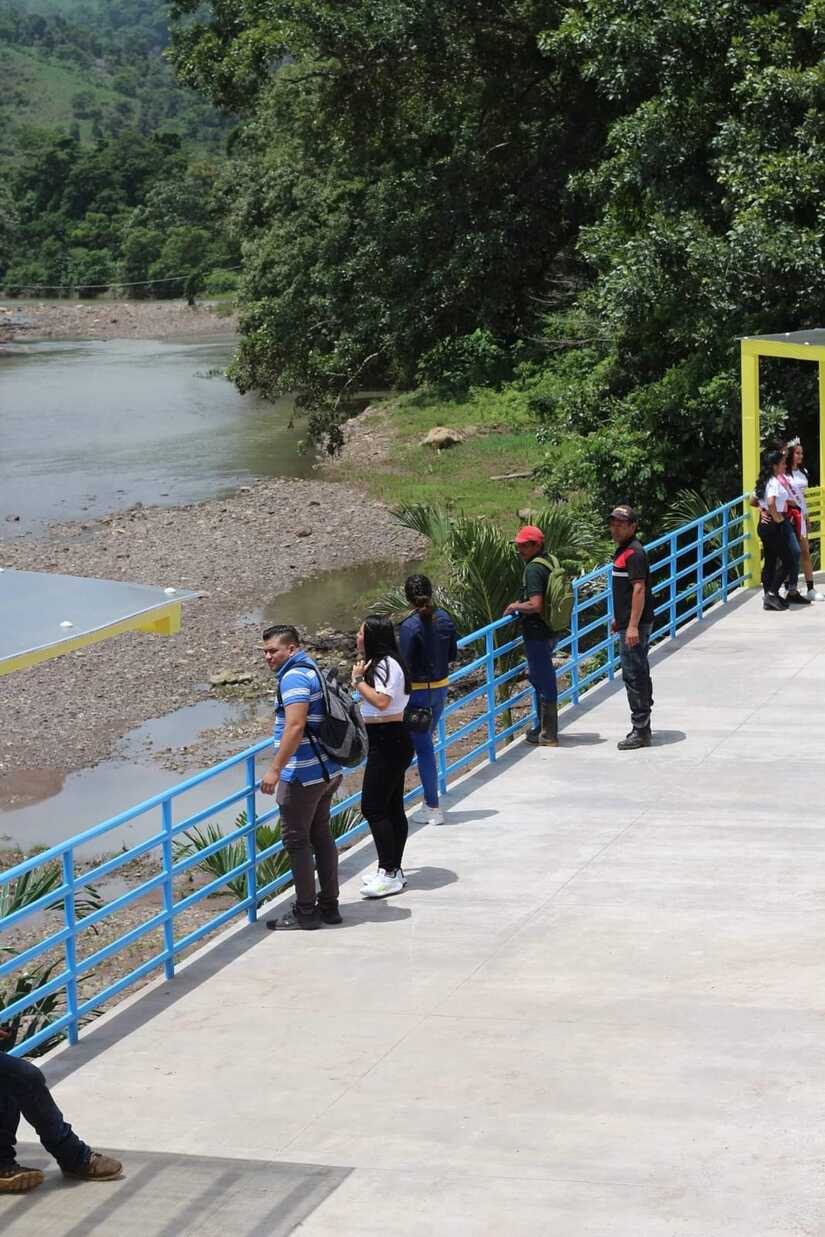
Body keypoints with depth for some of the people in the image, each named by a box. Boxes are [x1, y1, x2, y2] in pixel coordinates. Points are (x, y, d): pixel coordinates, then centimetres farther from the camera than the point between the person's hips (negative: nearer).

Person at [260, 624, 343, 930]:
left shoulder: (294, 677, -17)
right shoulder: (314, 670, 16)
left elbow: (295, 726, -27)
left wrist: (275, 769, -27)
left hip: (303, 775, -10)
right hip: (327, 771, 10)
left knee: (296, 839, -1)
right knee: (321, 836, 16)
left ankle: (305, 912, 3)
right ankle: (329, 905, 21)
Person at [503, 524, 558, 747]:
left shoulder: (533, 570, -19)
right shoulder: (548, 563, 11)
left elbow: (535, 605, -28)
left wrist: (515, 606, -10)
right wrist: (522, 603, 19)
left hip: (536, 634, -10)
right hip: (548, 632, 10)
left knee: (544, 682, -2)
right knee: (537, 677, 22)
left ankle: (548, 735, 6)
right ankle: (544, 727, 32)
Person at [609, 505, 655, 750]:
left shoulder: (634, 552, -16)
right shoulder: (622, 550, 16)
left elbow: (639, 589, -22)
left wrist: (633, 626, -26)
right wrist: (618, 619, 29)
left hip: (635, 626, -11)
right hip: (628, 623, 11)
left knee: (634, 675, -9)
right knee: (638, 675, 14)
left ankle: (640, 731, -5)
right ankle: (642, 729, 21)